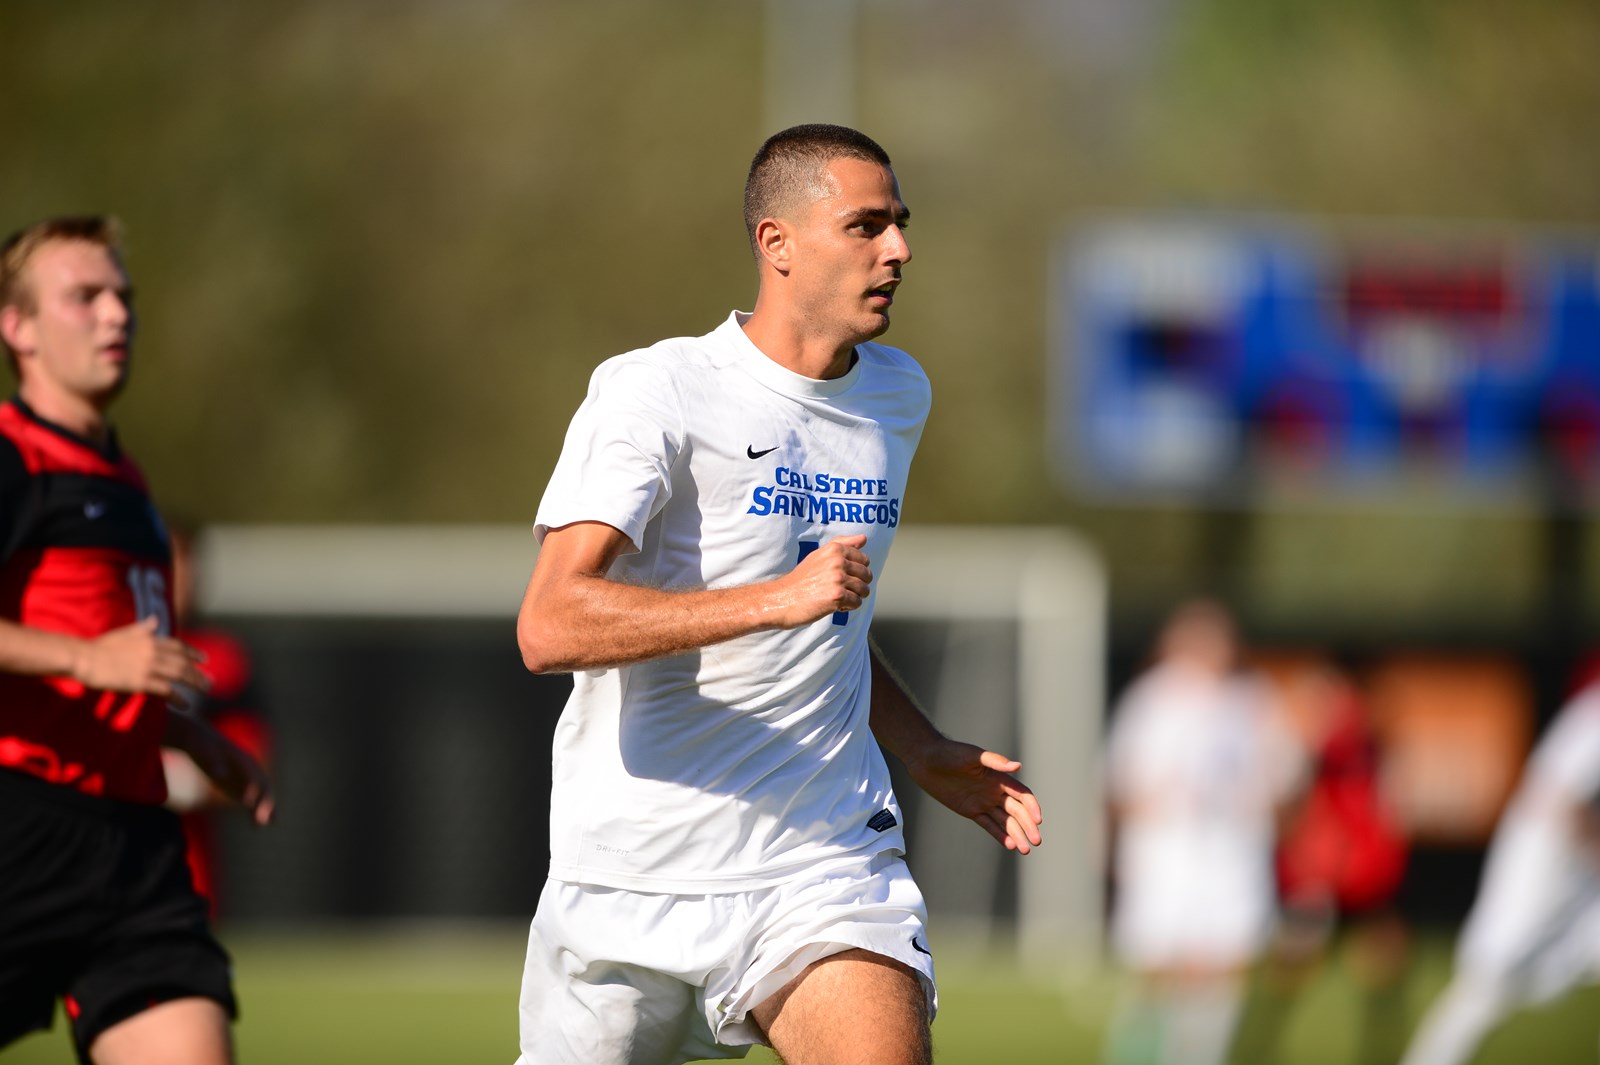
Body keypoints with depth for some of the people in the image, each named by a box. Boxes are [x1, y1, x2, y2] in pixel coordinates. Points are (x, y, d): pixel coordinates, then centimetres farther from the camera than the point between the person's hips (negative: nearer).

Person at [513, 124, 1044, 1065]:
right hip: (639, 872, -4)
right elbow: (550, 627, -25)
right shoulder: (652, 394, -11)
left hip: (833, 856, 4)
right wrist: (777, 599, -31)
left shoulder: (901, 397, 13)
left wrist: (927, 755, 17)